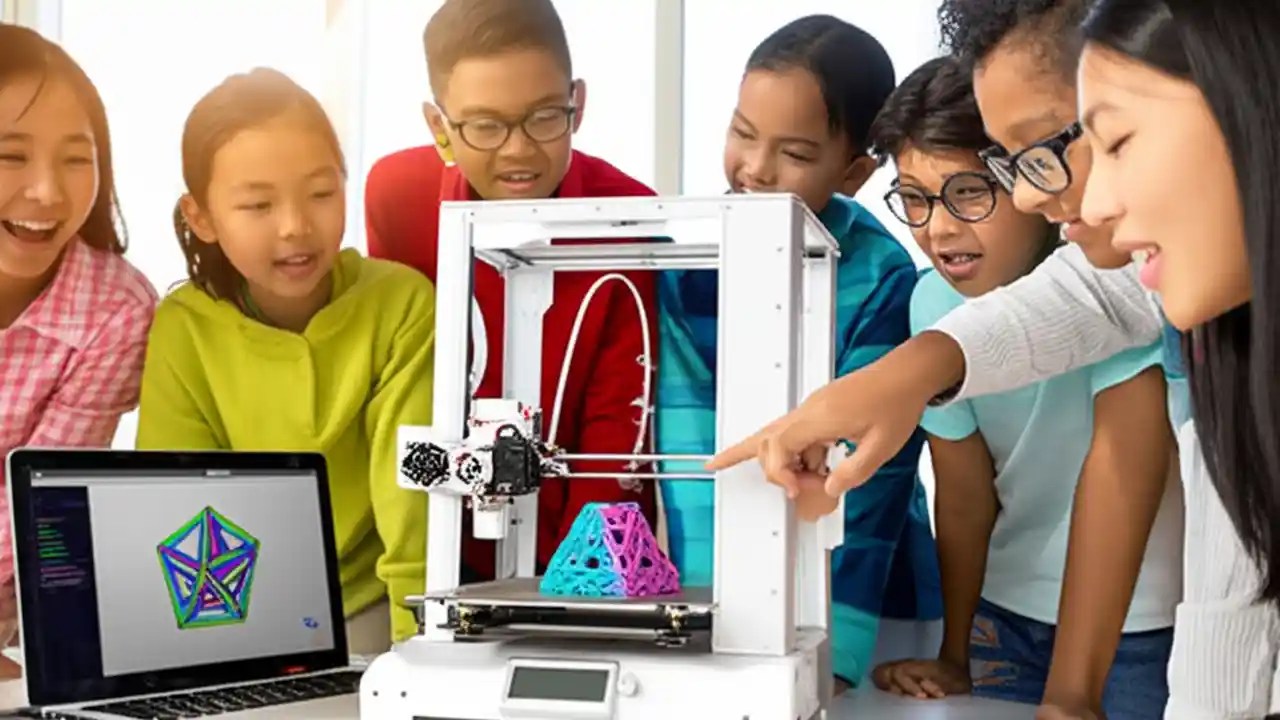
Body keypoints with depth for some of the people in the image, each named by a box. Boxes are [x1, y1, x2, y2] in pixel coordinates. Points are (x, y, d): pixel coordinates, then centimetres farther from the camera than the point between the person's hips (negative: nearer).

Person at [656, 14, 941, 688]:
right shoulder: (684, 253, -11)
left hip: (864, 596, -1)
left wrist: (827, 655, -31)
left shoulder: (882, 280, -17)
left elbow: (862, 481, -21)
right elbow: (691, 444, -19)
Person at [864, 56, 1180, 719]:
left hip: (1144, 619, -4)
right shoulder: (934, 301, -9)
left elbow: (1121, 466, -28)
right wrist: (952, 658, 6)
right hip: (1011, 612, 4)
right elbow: (964, 497, -1)